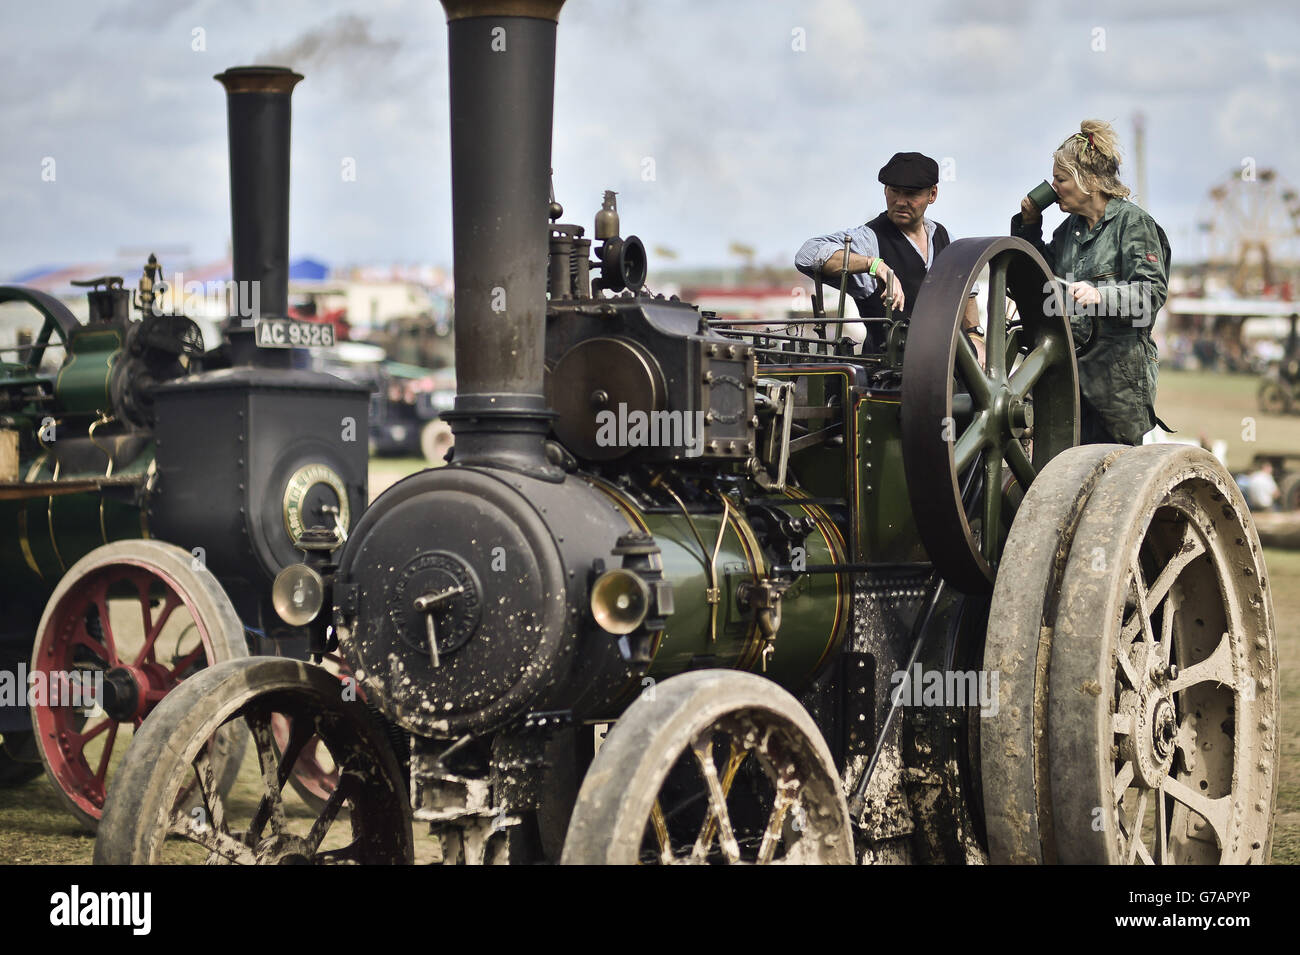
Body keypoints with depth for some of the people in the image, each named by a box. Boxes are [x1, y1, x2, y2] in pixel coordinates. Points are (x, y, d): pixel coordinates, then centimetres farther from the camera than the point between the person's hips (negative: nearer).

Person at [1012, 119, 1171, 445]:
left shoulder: (1133, 222, -6)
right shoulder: (1071, 227, 16)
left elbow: (1153, 292, -16)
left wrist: (1100, 295, -32)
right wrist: (1029, 225, 16)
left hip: (1119, 368, -7)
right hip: (1073, 367, 7)